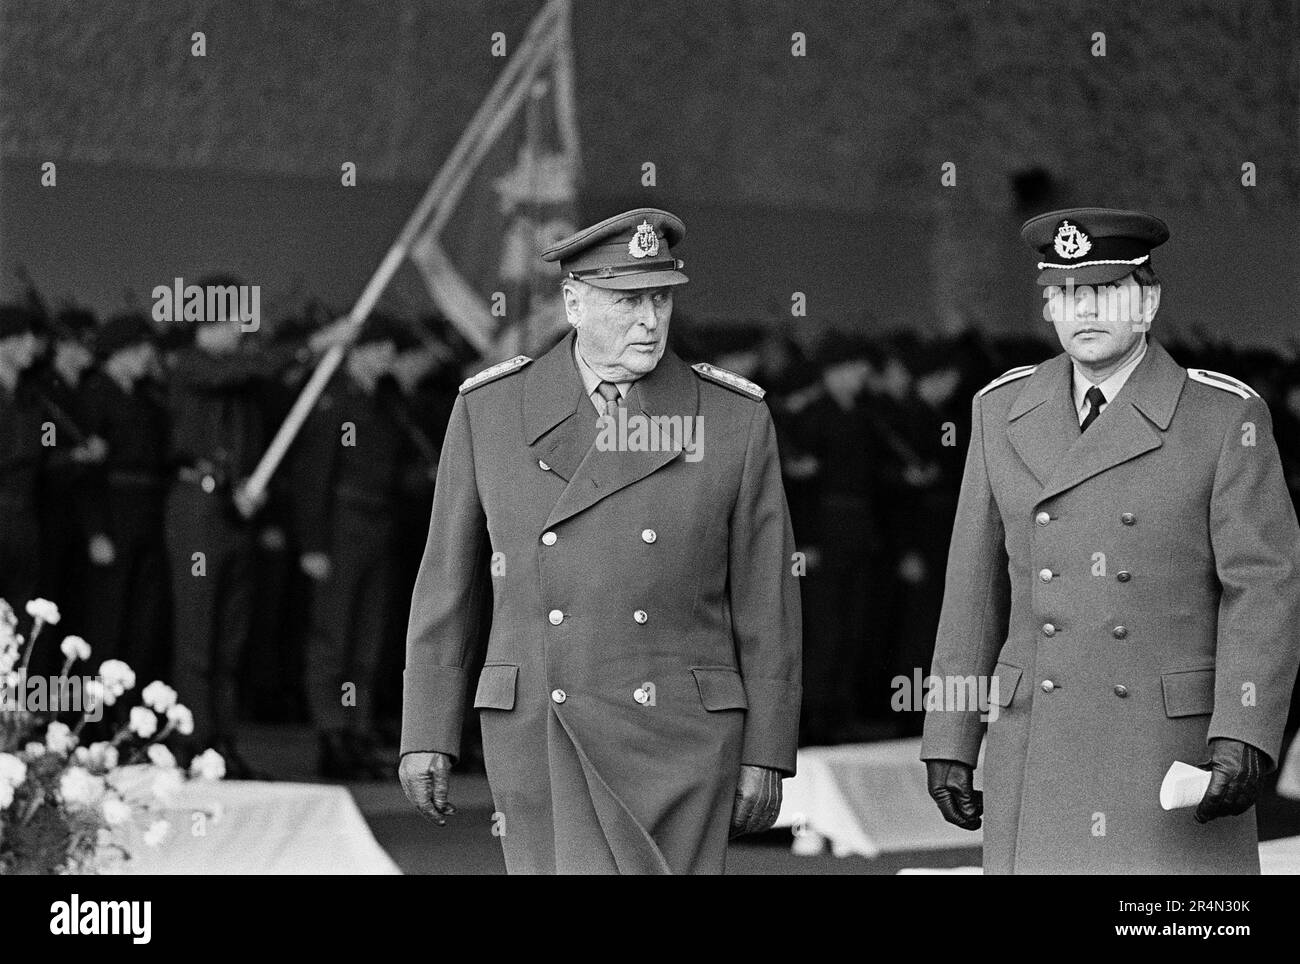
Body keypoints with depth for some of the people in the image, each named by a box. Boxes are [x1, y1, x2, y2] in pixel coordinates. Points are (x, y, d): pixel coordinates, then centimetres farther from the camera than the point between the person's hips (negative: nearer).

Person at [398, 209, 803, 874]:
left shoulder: (733, 419, -1)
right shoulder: (490, 410, 2)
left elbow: (766, 599, 2)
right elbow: (448, 581, 6)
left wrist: (766, 756, -1)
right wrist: (424, 736, 3)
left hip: (678, 738, -1)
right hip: (540, 737, 1)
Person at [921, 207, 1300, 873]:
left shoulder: (1226, 416, -4)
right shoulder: (1005, 411, 7)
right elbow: (976, 587, 11)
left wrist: (1245, 739, -21)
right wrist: (948, 743, 7)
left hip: (1179, 750, -3)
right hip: (1042, 755, 3)